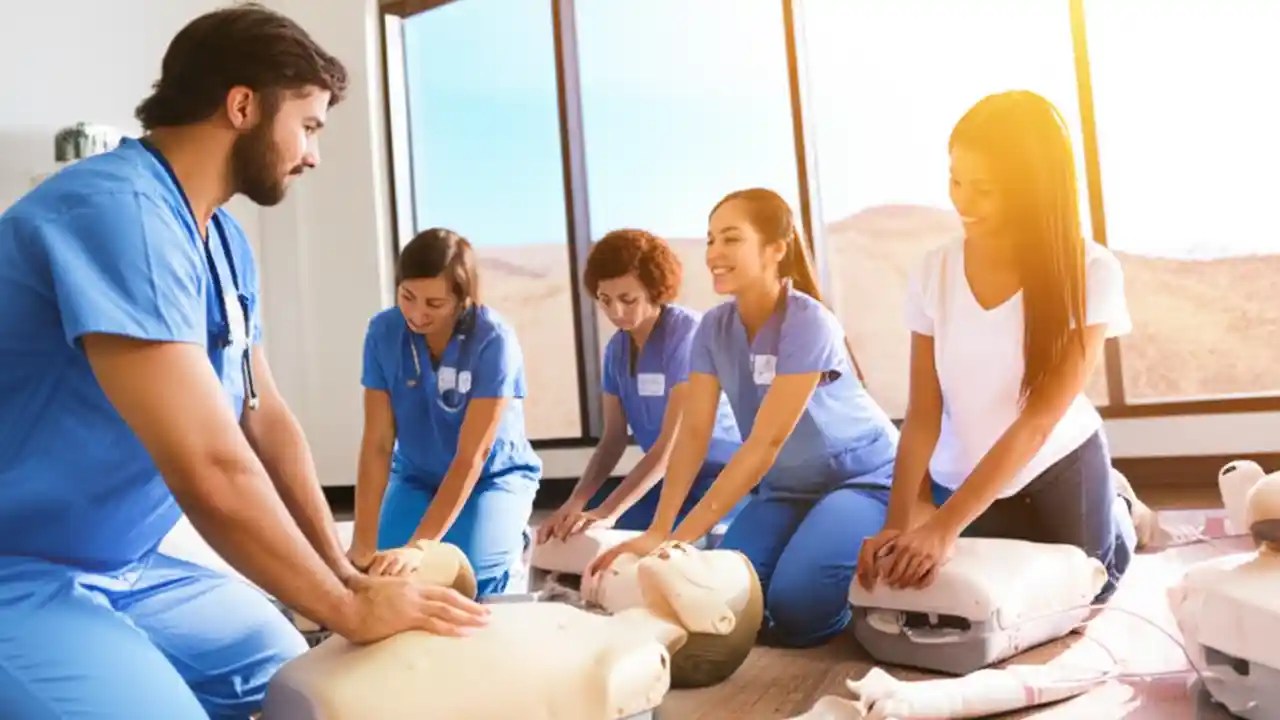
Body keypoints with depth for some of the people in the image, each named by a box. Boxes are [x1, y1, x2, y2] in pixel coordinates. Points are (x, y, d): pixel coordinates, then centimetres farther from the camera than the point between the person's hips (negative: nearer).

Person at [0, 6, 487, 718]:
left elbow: (268, 421, 7)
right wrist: (349, 609, -19)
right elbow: (212, 472, -30)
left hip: (127, 568, 9)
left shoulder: (226, 241, 4)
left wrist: (345, 573, 0)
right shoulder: (120, 211, -25)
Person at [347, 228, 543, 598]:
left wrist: (417, 546, -34)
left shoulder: (494, 341, -27)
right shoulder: (383, 332, -16)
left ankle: (514, 540, 10)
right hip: (416, 477, 4)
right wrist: (363, 543, -22)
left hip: (494, 477, -3)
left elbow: (470, 457, -27)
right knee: (390, 577, -14)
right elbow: (377, 444, -16)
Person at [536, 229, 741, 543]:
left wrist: (607, 513, -30)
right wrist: (576, 502, -14)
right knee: (578, 530, -10)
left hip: (721, 479, -7)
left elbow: (671, 442, -23)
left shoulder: (687, 333, -18)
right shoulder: (616, 349, 4)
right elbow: (613, 440, 4)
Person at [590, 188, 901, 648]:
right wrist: (658, 531, -23)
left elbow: (766, 443, -29)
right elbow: (693, 433, -10)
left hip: (863, 478, -5)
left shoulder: (808, 324, -25)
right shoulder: (714, 328, -6)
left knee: (794, 605, -24)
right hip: (787, 487, 6)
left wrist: (679, 538, -32)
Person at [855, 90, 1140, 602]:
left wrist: (945, 525, -33)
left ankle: (1115, 516, 42)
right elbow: (923, 414, -13)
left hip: (1062, 472, -2)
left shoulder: (1090, 274, -21)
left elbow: (1039, 419, -27)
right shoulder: (934, 273, -12)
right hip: (962, 483, 2)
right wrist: (899, 521, -25)